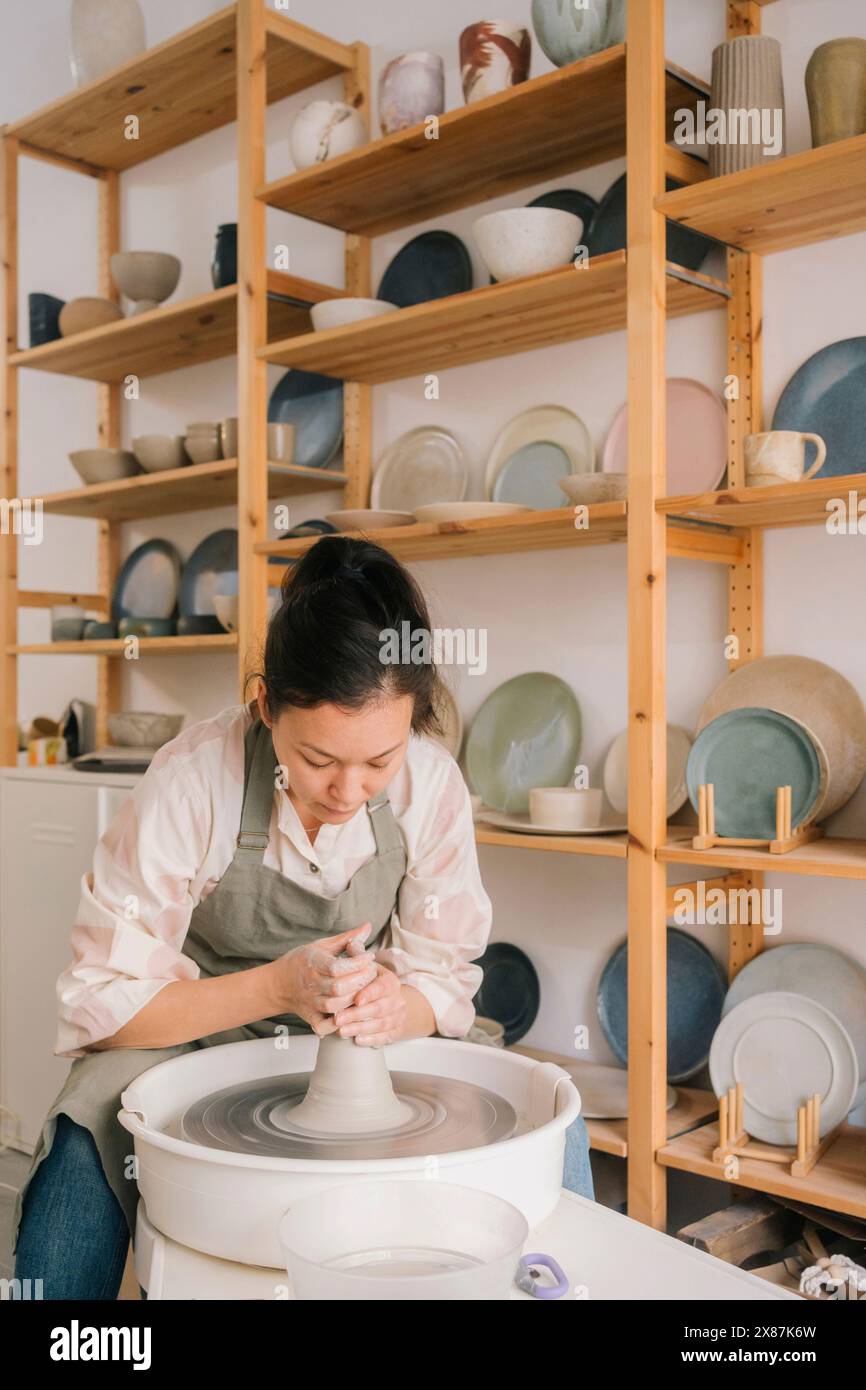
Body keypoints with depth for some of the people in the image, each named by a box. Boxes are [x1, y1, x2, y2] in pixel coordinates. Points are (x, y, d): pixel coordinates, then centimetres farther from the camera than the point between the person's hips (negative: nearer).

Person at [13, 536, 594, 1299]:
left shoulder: (433, 783, -16)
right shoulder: (191, 782, -25)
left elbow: (446, 979, -6)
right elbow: (102, 1004, -18)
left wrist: (392, 1006, -30)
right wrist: (278, 986, -32)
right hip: (191, 1041, -2)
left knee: (554, 1133, -17)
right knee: (78, 1165, -32)